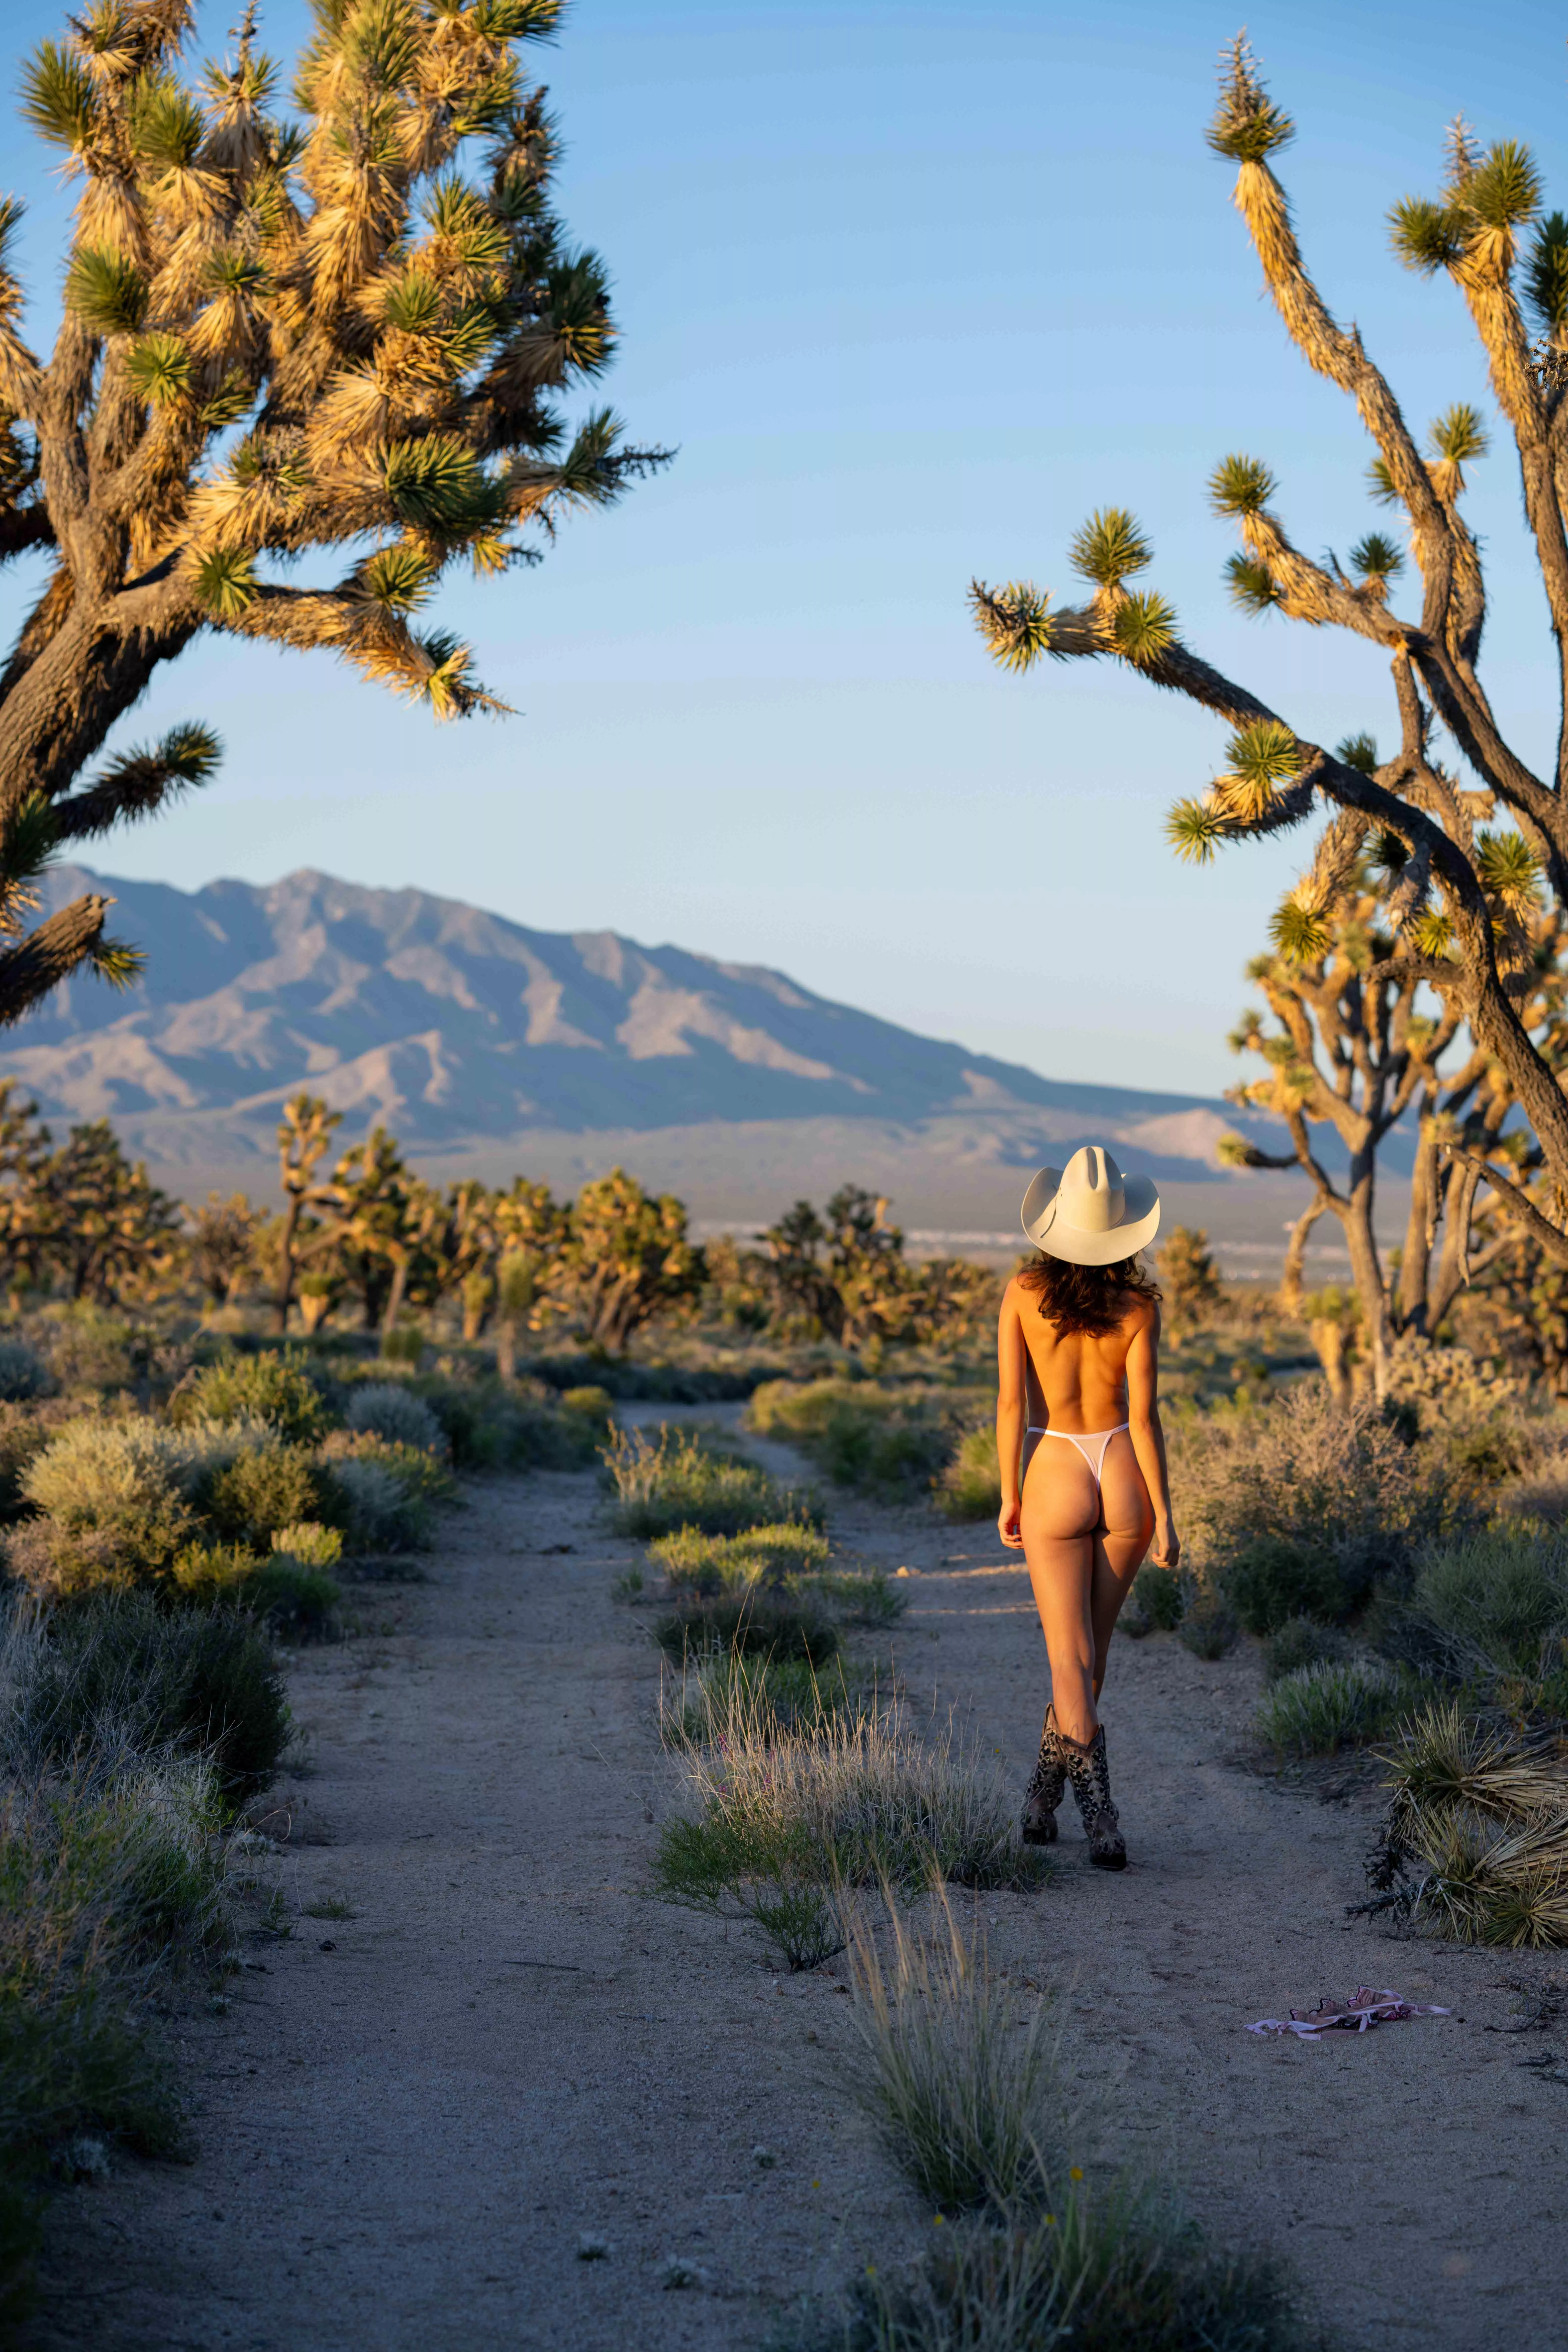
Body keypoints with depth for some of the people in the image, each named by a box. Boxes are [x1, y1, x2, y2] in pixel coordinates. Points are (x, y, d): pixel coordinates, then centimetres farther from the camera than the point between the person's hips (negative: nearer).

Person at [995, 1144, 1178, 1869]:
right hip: (1123, 1480, 2)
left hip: (1055, 1478, -1)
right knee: (1089, 1650, 18)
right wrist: (1163, 1513, -3)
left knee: (1072, 1660, -2)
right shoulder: (1139, 1305, -7)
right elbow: (1143, 1415, -9)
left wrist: (1009, 1496, 4)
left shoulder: (1023, 1293, -6)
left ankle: (1100, 1815, -20)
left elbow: (1011, 1403, -6)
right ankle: (1042, 1801, 30)